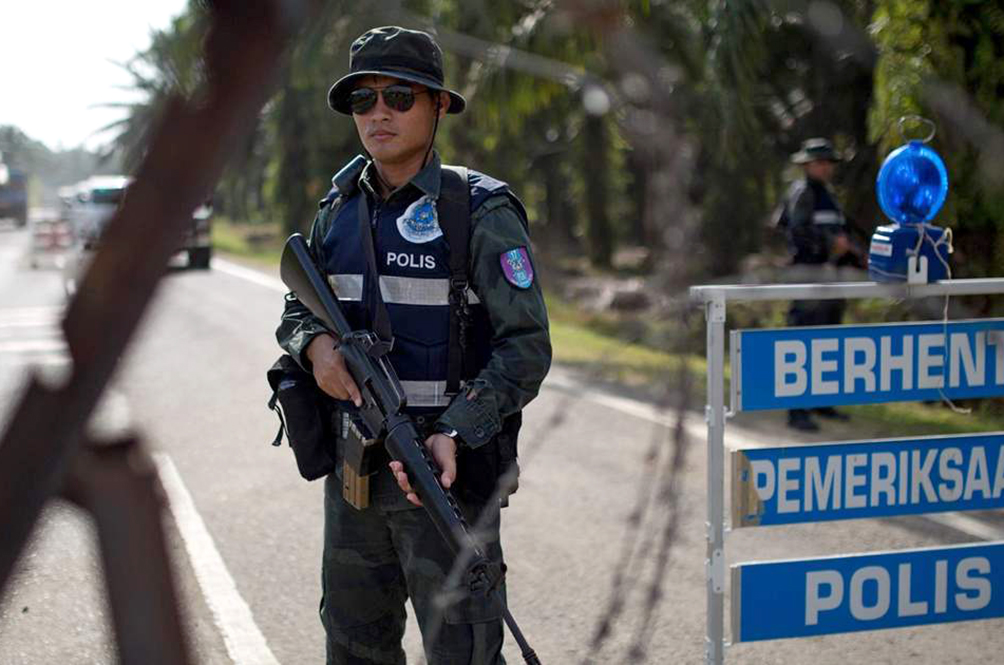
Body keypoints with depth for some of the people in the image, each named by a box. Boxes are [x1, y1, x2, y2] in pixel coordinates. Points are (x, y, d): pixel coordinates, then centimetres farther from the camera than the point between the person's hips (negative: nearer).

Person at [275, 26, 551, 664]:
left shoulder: (481, 212, -10)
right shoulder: (339, 211, 9)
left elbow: (526, 347, -13)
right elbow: (296, 311, 19)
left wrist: (455, 434, -25)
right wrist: (317, 345, -6)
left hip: (447, 468, -6)